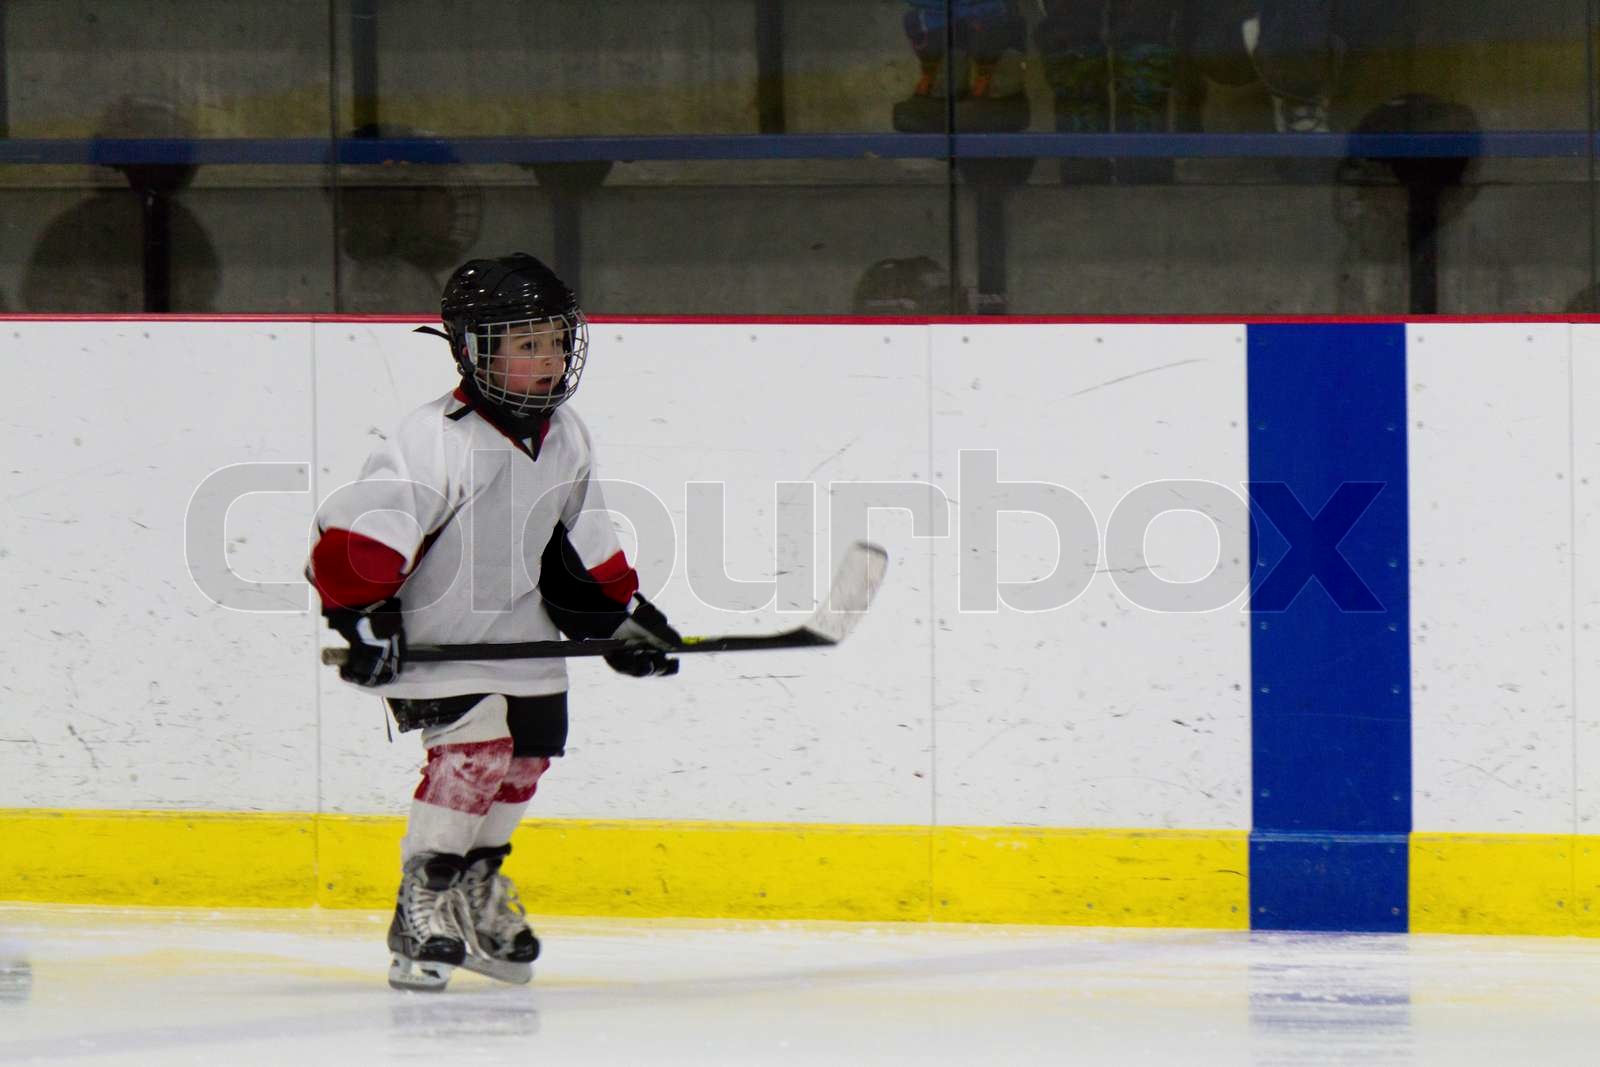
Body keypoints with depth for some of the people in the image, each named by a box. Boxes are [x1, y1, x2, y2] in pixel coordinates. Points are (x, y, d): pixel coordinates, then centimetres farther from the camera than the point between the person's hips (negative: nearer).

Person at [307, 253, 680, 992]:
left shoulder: (564, 438, 2)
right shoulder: (436, 443, -26)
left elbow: (581, 541, 16)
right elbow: (355, 530, -29)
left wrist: (622, 614, 13)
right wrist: (365, 620, -33)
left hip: (514, 634, 8)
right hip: (429, 636, -8)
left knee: (527, 752, 9)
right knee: (475, 749, -21)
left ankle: (477, 893, 30)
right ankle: (421, 909, -12)